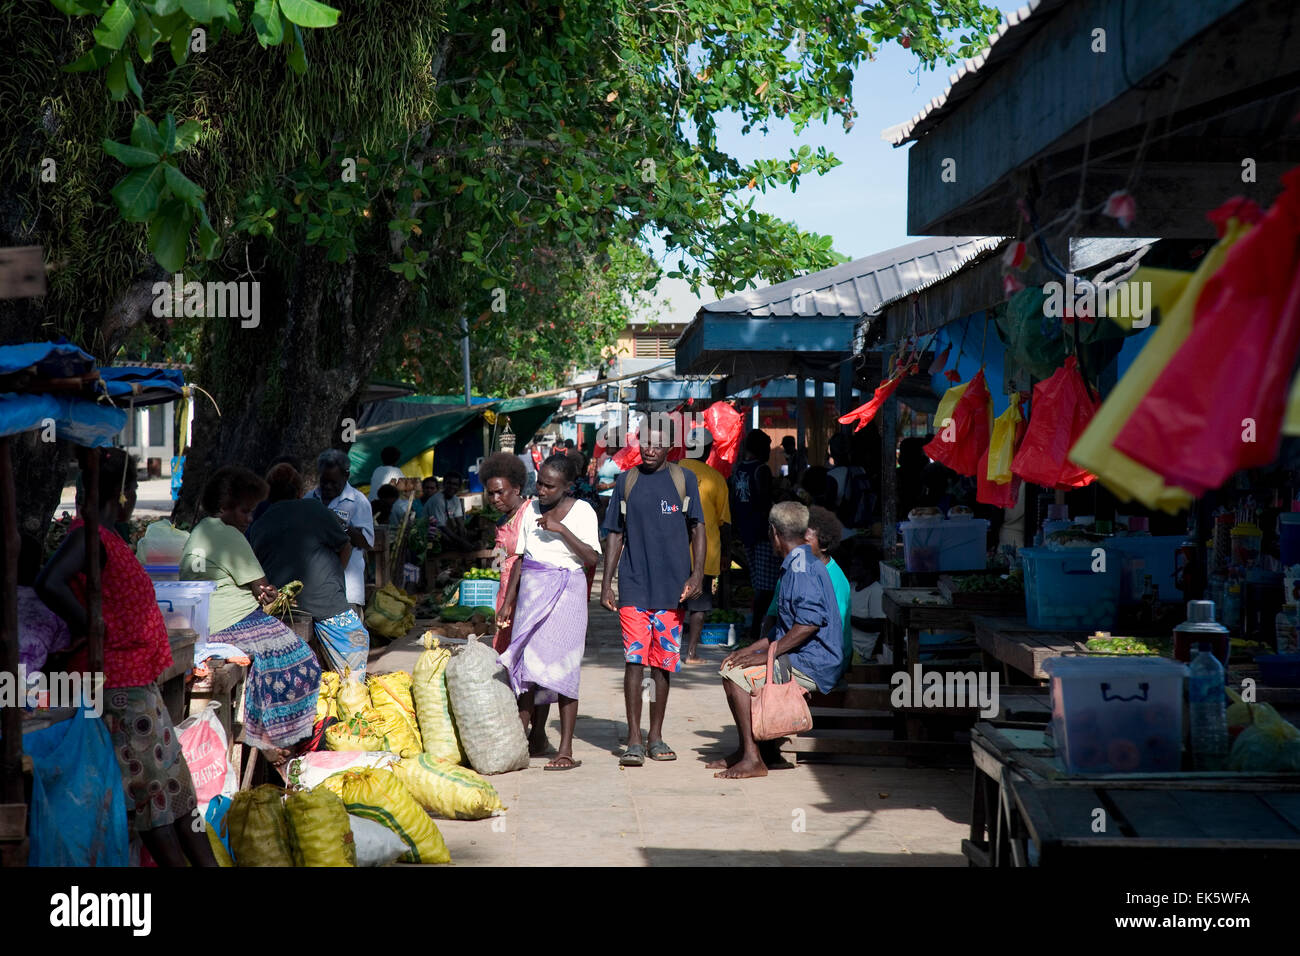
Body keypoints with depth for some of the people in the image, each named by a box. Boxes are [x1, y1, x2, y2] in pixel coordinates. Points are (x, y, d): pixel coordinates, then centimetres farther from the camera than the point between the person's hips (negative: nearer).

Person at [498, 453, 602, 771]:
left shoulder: (582, 511, -3)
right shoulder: (531, 511, 10)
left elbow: (592, 559, -14)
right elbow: (520, 559, 15)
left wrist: (562, 529, -21)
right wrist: (508, 602, 12)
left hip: (566, 592, -4)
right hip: (531, 591, 4)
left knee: (562, 667, -7)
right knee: (527, 665, 0)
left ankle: (566, 750, -4)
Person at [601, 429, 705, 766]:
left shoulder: (684, 480, 6)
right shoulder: (627, 482, 9)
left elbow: (697, 529, 5)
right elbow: (616, 535, 11)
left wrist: (697, 574, -8)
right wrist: (606, 584, 6)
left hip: (672, 587, 0)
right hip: (633, 587, 0)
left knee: (663, 663, 6)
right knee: (635, 659, -8)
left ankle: (656, 738, 16)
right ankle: (633, 741, -6)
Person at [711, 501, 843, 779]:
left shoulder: (800, 565, -16)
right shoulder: (801, 563, 18)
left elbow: (810, 621, -28)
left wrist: (768, 654, -22)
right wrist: (752, 649, 13)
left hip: (810, 667, -11)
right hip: (806, 660, 11)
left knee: (735, 673, -19)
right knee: (732, 663, 15)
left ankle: (752, 759, -17)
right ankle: (745, 750, 15)